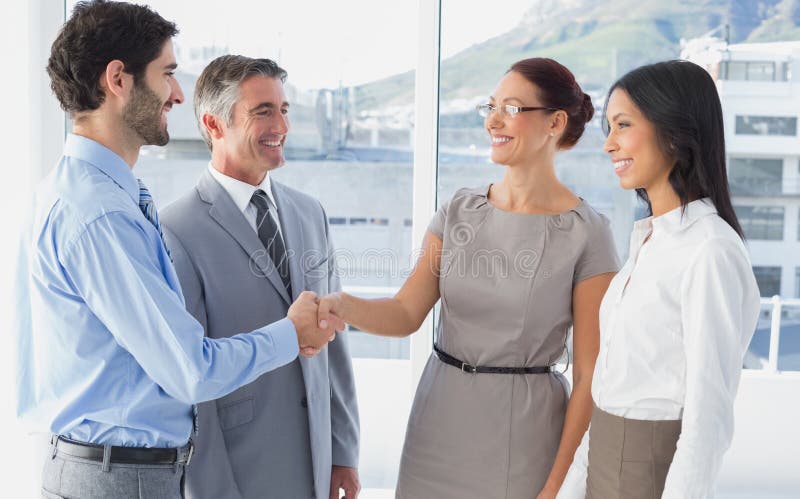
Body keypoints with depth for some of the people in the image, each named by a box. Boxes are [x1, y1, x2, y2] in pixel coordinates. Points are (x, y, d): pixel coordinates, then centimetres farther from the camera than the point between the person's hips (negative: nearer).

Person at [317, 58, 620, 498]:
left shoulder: (586, 233, -10)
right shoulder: (458, 211, 3)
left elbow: (588, 374, -10)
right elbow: (406, 313, -4)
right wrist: (341, 305, -24)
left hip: (524, 432, -4)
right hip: (440, 418, 4)